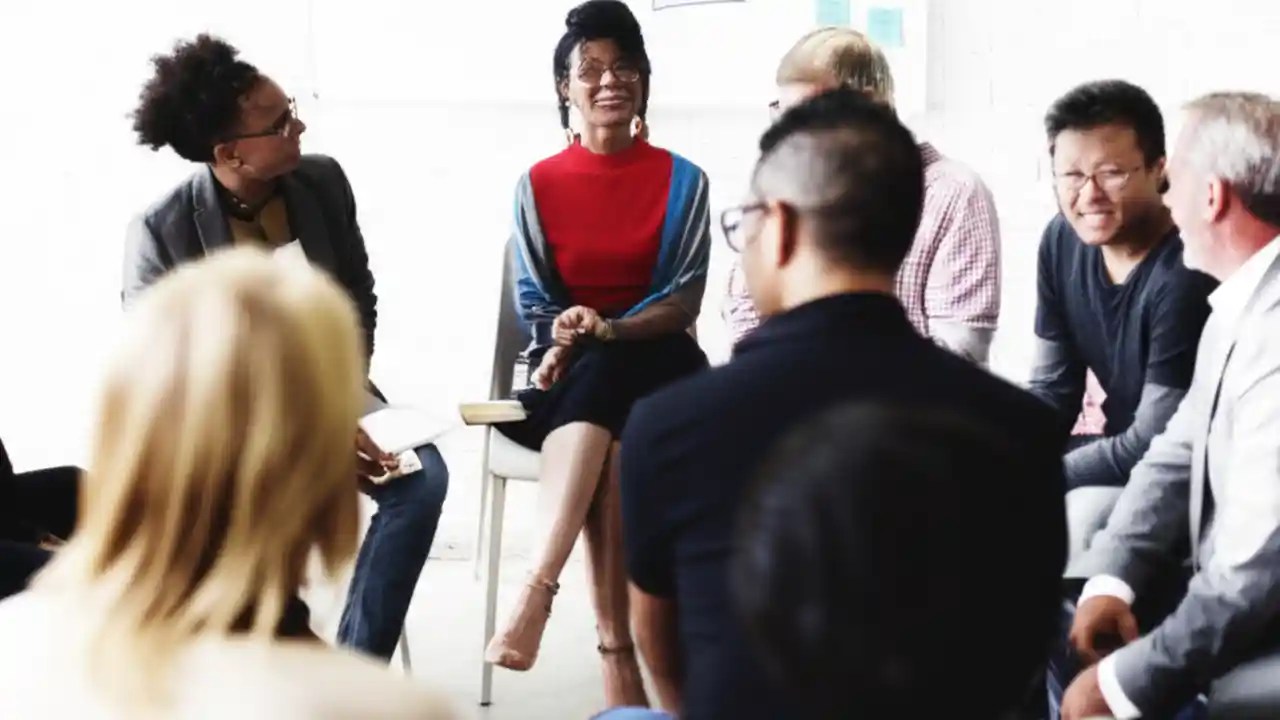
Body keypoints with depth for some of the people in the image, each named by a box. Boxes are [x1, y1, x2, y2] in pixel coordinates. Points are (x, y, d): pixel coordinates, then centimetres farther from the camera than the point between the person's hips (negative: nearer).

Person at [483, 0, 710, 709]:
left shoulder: (681, 181, 2)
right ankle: (615, 650, -42)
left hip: (658, 367, -1)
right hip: (570, 377, 1)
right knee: (606, 452, -34)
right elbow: (536, 303, 4)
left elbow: (684, 299, -5)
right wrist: (563, 345, -19)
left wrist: (605, 332, -23)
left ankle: (537, 591, -47)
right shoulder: (538, 184, 4)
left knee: (599, 382, -36)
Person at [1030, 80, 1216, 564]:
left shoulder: (1185, 275, -25)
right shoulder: (1064, 239, -2)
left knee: (1086, 513, -29)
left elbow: (1155, 448, -24)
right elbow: (1051, 390, 6)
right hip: (1123, 454, 8)